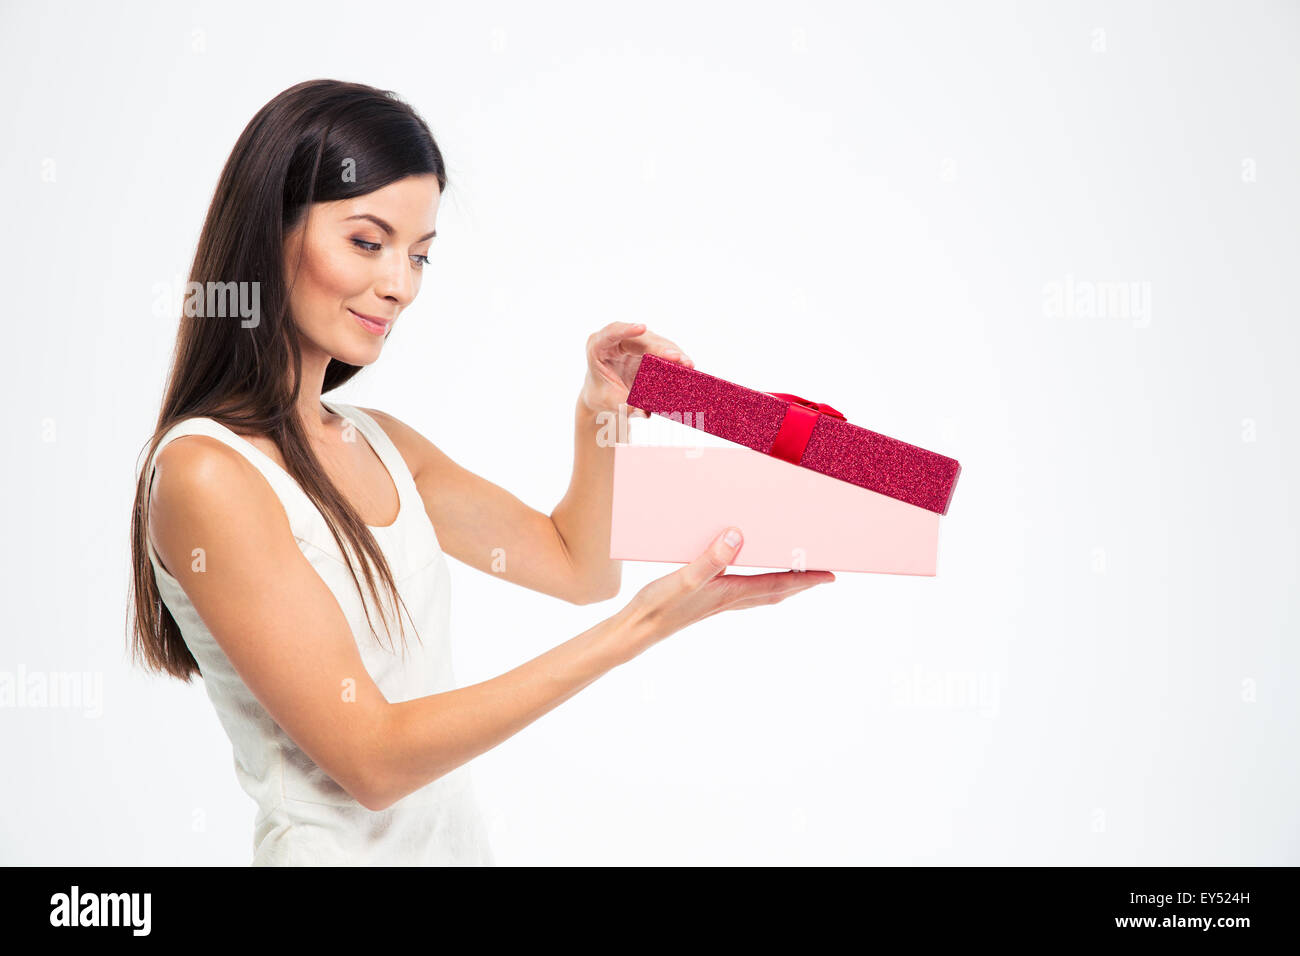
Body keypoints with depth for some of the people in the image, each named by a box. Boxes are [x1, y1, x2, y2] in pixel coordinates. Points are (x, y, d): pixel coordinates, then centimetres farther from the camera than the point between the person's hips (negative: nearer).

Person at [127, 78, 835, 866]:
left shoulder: (382, 442, 4)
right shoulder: (205, 472, -18)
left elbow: (579, 566, 10)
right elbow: (370, 758, -21)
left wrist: (600, 414, -7)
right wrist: (641, 625, -26)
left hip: (458, 835, 6)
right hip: (341, 847, -6)